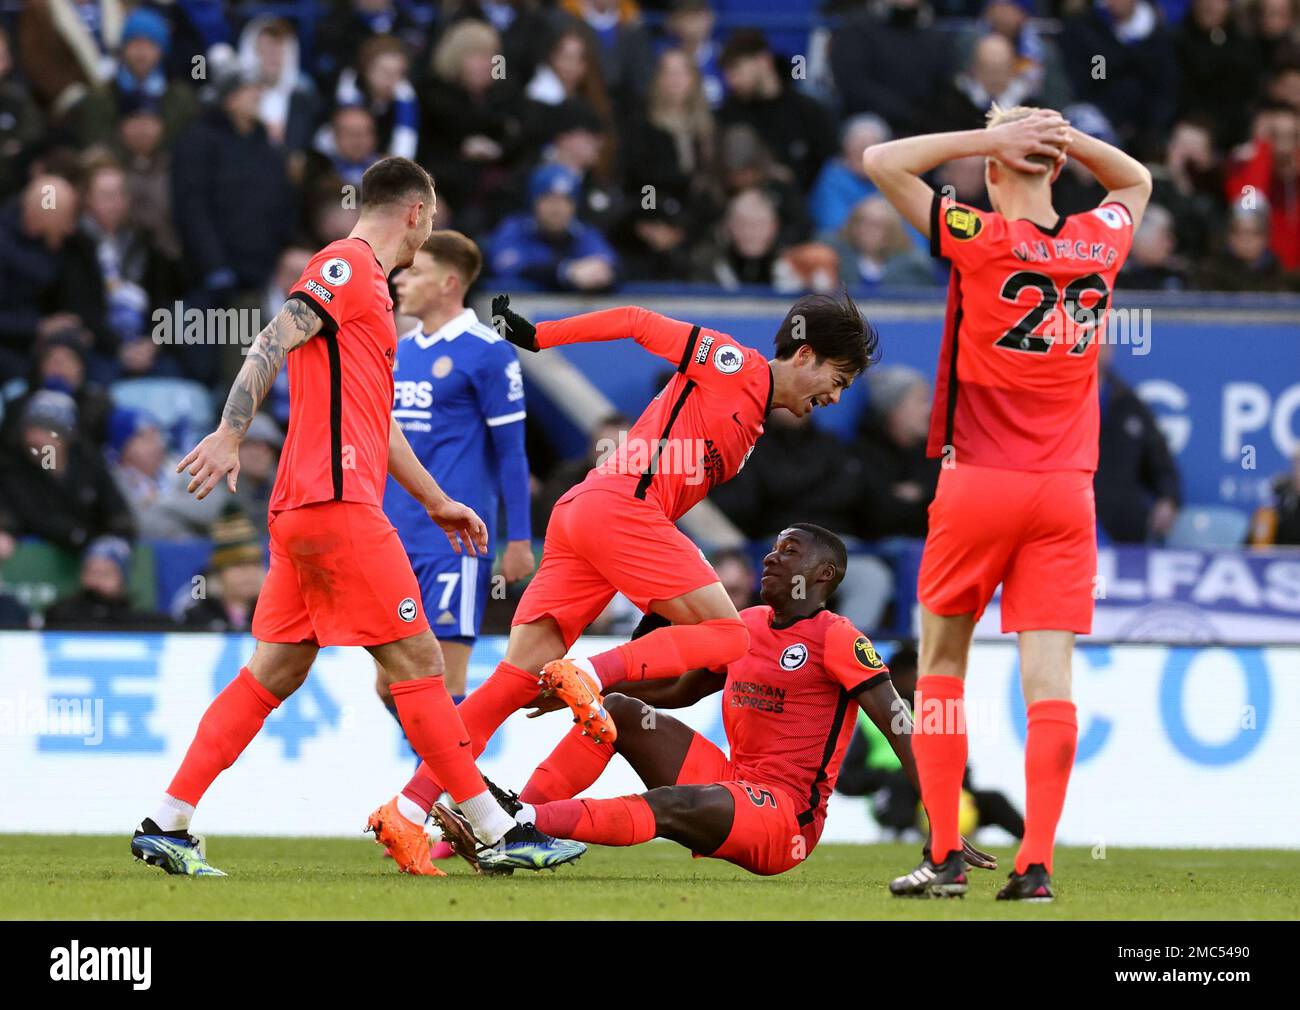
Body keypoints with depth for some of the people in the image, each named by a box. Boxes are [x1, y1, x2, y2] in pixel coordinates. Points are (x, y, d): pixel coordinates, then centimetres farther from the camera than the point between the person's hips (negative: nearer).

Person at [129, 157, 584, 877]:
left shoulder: (368, 284, 25)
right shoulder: (347, 266, -5)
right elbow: (273, 343, -18)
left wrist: (436, 501, 33)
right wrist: (229, 435, -29)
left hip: (305, 509, 10)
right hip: (338, 501, -10)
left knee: (273, 674, 9)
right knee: (416, 661, -7)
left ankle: (165, 825, 7)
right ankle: (499, 835, -5)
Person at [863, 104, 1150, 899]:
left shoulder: (978, 240, -8)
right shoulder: (1101, 242, 4)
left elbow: (881, 161, -4)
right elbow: (1137, 180, 26)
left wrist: (988, 138, -5)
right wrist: (1069, 139, 8)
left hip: (979, 483, -3)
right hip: (1066, 491, 3)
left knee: (941, 663, 10)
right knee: (1050, 675, -1)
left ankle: (946, 855, 4)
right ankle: (1037, 862, -8)